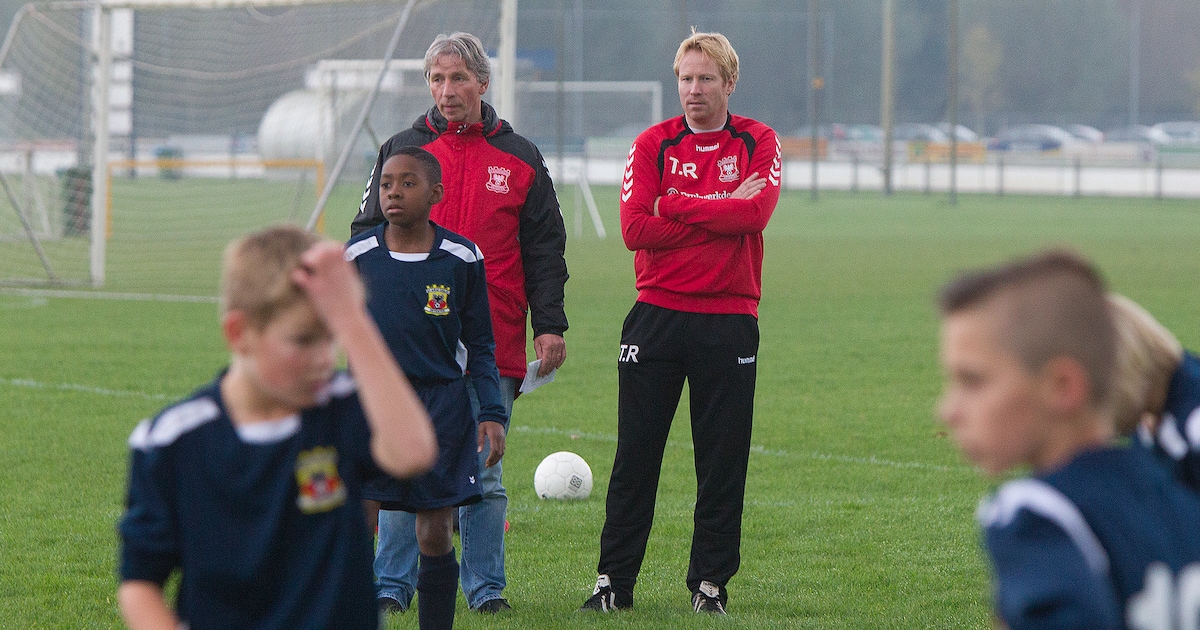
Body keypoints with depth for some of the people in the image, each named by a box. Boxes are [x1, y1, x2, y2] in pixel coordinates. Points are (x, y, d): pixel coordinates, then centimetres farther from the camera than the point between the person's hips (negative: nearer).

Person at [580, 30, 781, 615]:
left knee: (722, 461, 2)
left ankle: (710, 582, 11)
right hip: (657, 314, 0)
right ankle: (613, 580, 7)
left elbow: (755, 213, -14)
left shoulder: (758, 142, 5)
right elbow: (635, 228, -9)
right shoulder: (653, 144, 5)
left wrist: (675, 205, -11)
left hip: (728, 320, 0)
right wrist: (720, 212, -10)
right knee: (635, 456, 1)